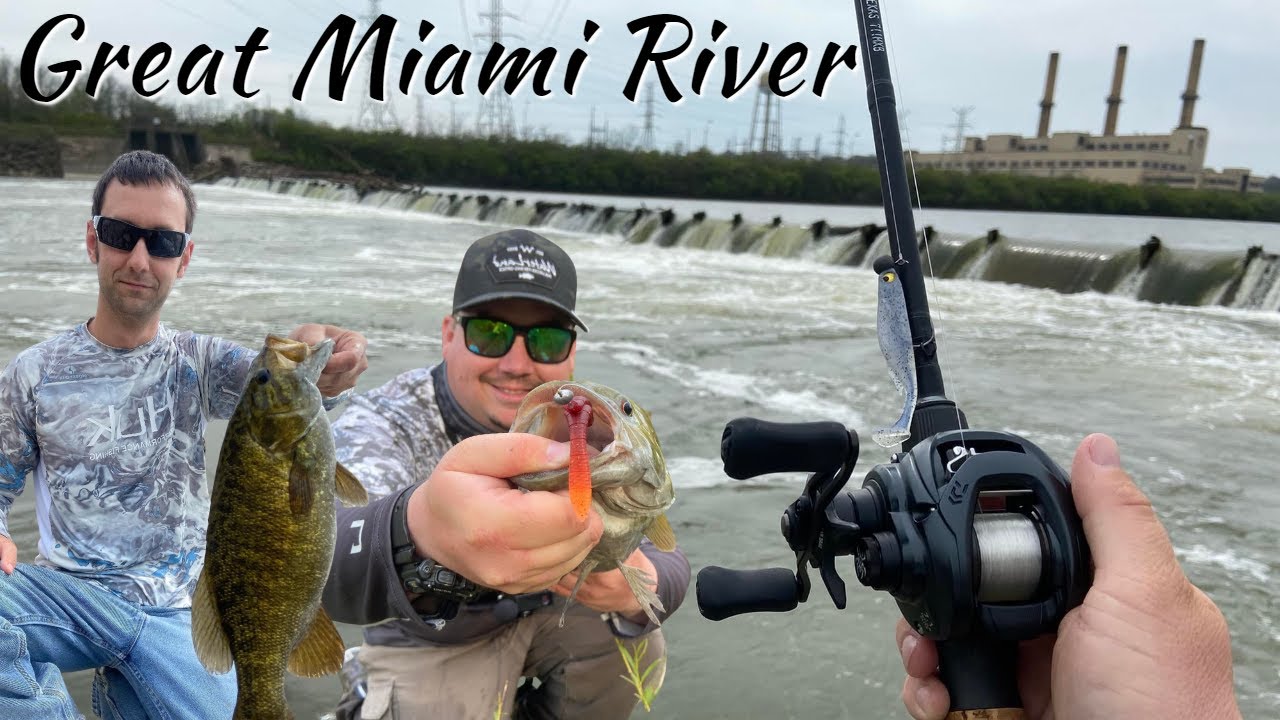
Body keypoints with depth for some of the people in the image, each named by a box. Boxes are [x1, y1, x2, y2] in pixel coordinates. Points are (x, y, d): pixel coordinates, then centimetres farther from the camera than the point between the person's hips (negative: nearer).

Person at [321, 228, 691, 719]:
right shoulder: (382, 422, -27)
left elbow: (666, 560, -18)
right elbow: (332, 560, -48)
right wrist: (421, 536, -72)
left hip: (553, 609, 3)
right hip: (429, 641, -2)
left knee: (635, 648, -19)